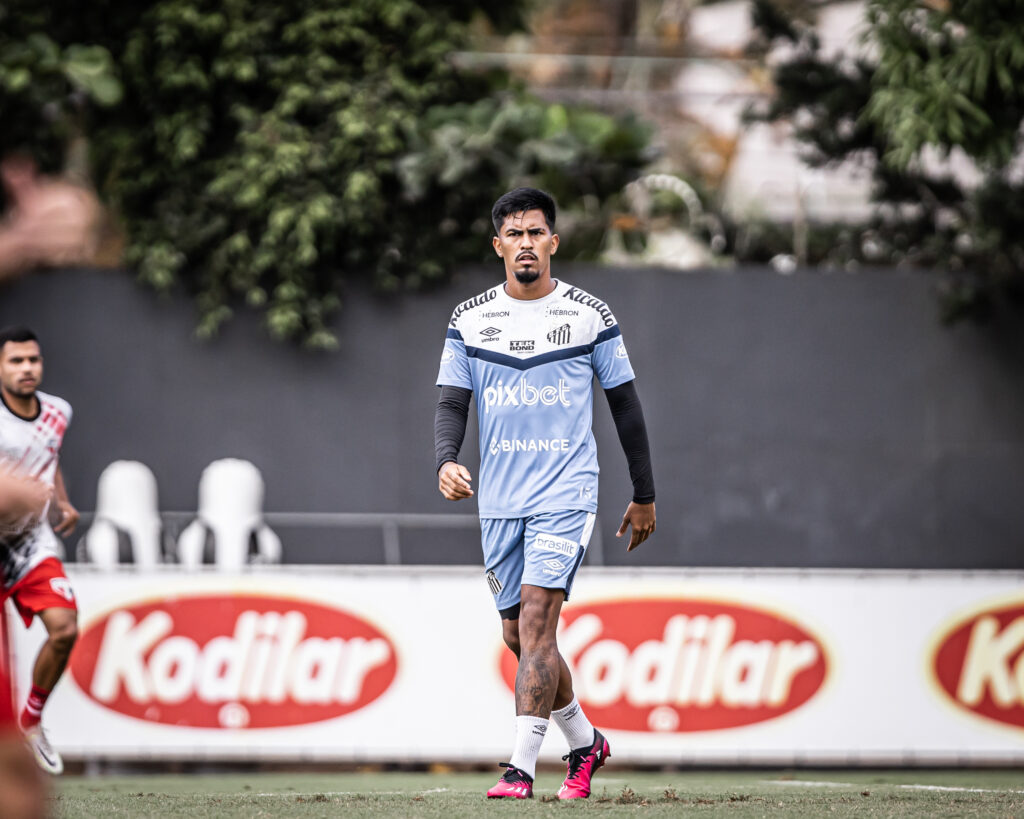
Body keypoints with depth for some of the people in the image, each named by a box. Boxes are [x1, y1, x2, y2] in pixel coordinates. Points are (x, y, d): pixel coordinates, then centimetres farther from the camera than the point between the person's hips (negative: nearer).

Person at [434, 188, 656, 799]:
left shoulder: (590, 315, 0)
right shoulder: (471, 320, 5)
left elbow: (625, 405, 7)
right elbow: (452, 403, 4)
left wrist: (645, 496, 9)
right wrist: (447, 460, -18)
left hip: (566, 495, -4)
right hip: (499, 500, 4)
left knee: (536, 622, -17)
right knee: (519, 636, 9)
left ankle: (521, 768, -20)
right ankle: (585, 742, 31)